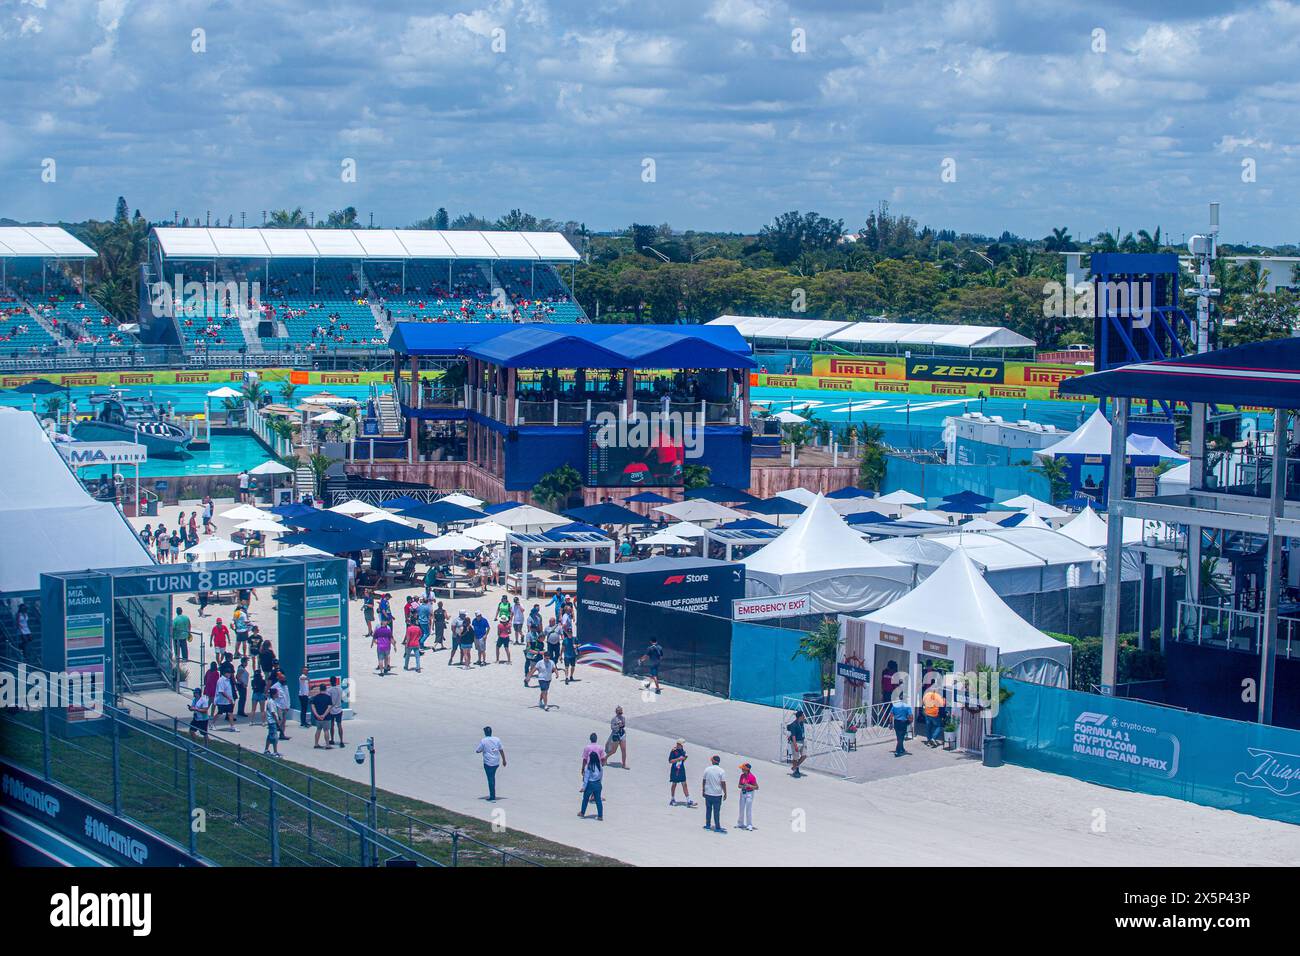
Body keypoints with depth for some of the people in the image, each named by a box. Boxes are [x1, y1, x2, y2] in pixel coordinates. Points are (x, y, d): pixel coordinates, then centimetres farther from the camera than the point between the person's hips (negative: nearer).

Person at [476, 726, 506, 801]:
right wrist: (504, 760, 13)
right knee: (492, 778, 21)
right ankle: (492, 795, 27)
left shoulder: (483, 741, -9)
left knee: (491, 779, -1)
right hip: (496, 762, 4)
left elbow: (477, 751, -4)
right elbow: (501, 750, 5)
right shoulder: (496, 740, 1)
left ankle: (492, 798, -2)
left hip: (488, 763, -4)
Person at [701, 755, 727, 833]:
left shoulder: (707, 769, -3)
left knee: (708, 810, 15)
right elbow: (723, 783, -11)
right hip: (717, 794, -3)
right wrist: (725, 793, -2)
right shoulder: (721, 771, -11)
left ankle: (708, 825, 22)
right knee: (716, 811, 2)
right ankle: (717, 827, 3)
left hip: (708, 793, 3)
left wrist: (703, 791, 17)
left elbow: (704, 781, 5)